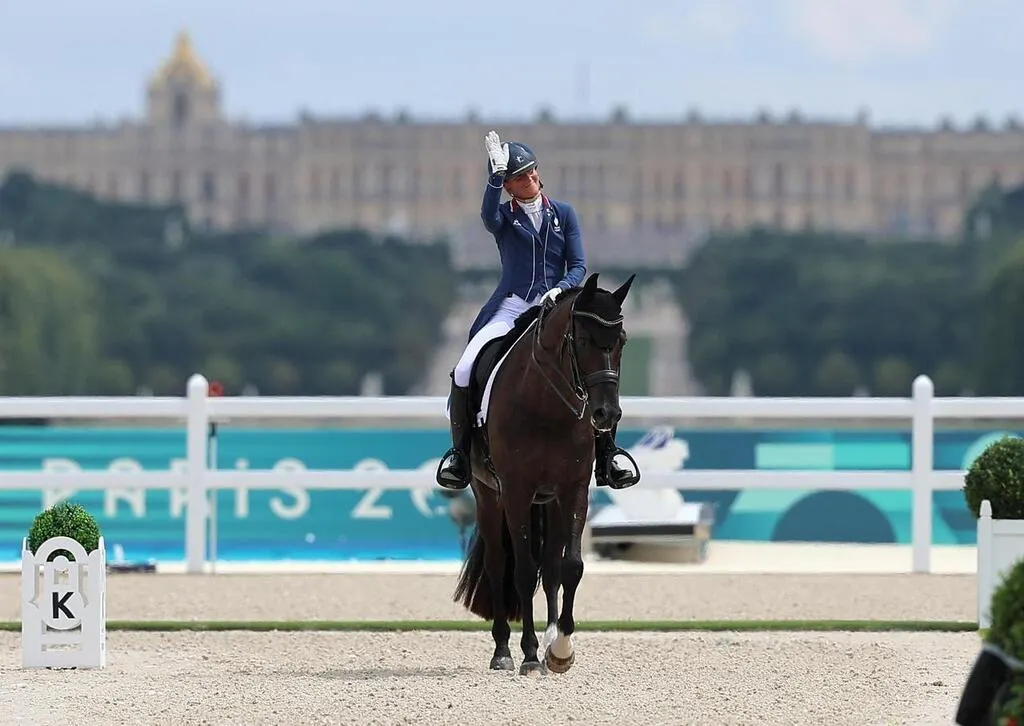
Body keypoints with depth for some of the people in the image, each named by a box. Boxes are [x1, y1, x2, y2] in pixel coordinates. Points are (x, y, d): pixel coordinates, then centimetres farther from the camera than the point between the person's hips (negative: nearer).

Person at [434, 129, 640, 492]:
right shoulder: (504, 216, 7)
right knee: (464, 372, -21)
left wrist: (561, 289, -17)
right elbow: (488, 214, -19)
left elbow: (578, 265, 4)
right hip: (511, 308, -1)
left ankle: (605, 459, -7)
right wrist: (496, 174, -32)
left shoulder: (563, 213, 10)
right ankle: (459, 451, -4)